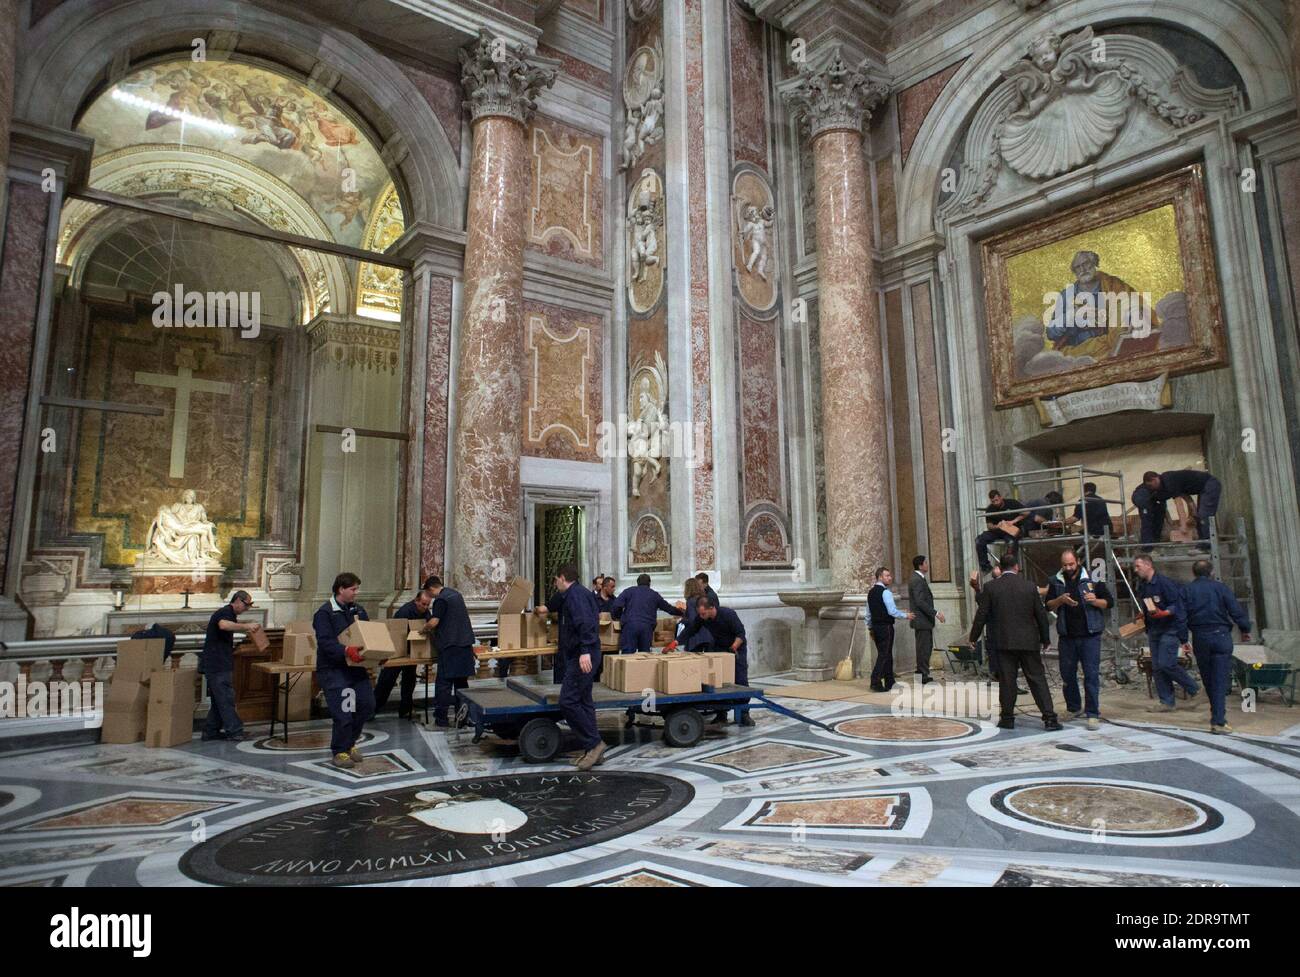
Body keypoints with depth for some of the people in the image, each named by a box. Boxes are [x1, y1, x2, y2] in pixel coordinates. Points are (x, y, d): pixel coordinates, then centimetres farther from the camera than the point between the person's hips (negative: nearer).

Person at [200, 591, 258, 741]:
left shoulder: (229, 614, 18)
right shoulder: (225, 612, -15)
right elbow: (223, 625, -39)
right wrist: (246, 626, -35)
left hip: (219, 665, 11)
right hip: (217, 665, -11)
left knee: (219, 699, 14)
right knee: (226, 699, -6)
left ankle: (211, 731, 19)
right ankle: (234, 731, -3)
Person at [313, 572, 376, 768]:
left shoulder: (358, 610, 12)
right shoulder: (324, 612, -10)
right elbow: (325, 642, -20)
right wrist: (346, 650, -35)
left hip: (356, 667, 7)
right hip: (332, 669, -7)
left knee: (367, 705, 5)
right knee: (343, 713, -7)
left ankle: (349, 742, 27)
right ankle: (340, 751, 13)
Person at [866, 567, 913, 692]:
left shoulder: (871, 592, 13)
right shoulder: (885, 592, -13)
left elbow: (868, 613, 17)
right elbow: (892, 611, -18)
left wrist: (870, 628, 23)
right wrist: (906, 615, -4)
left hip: (875, 627, 8)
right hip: (885, 627, -8)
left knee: (885, 654, 15)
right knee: (884, 655, -6)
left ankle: (889, 682, 21)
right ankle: (875, 682, -11)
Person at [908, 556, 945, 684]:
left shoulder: (918, 579, 15)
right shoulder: (917, 580, -18)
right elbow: (920, 602, -24)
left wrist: (934, 612, 17)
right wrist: (935, 613, -22)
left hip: (922, 620, 11)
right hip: (922, 620, -11)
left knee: (925, 647, 16)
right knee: (924, 648, -5)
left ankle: (922, 673, 23)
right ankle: (923, 676, 1)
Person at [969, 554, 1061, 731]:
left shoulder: (990, 587, -4)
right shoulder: (1030, 587, 0)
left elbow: (982, 615, -3)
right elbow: (1041, 615, 5)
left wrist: (973, 637, 8)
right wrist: (1046, 639, 16)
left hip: (1004, 642, -1)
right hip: (1029, 641, 1)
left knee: (1006, 681, 5)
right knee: (1037, 679, 6)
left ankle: (1007, 718, 10)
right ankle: (1050, 718, 5)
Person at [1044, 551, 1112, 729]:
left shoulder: (1092, 579, 0)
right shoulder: (1056, 582, 7)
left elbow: (1109, 601, 4)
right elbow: (1048, 605, 7)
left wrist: (1095, 601, -17)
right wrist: (1060, 600, -13)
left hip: (1090, 635, -3)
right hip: (1066, 636, 3)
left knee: (1092, 675, -4)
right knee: (1067, 674, 11)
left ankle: (1093, 714, 1)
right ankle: (1074, 708, 29)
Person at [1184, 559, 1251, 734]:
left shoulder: (1187, 590, 2)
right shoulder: (1220, 587, -1)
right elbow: (1236, 610, -4)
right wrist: (1245, 629, 9)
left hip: (1199, 638, 2)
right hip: (1221, 636, -1)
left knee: (1208, 679, 15)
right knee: (1221, 680, -2)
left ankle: (1218, 714, 28)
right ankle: (1218, 721, -8)